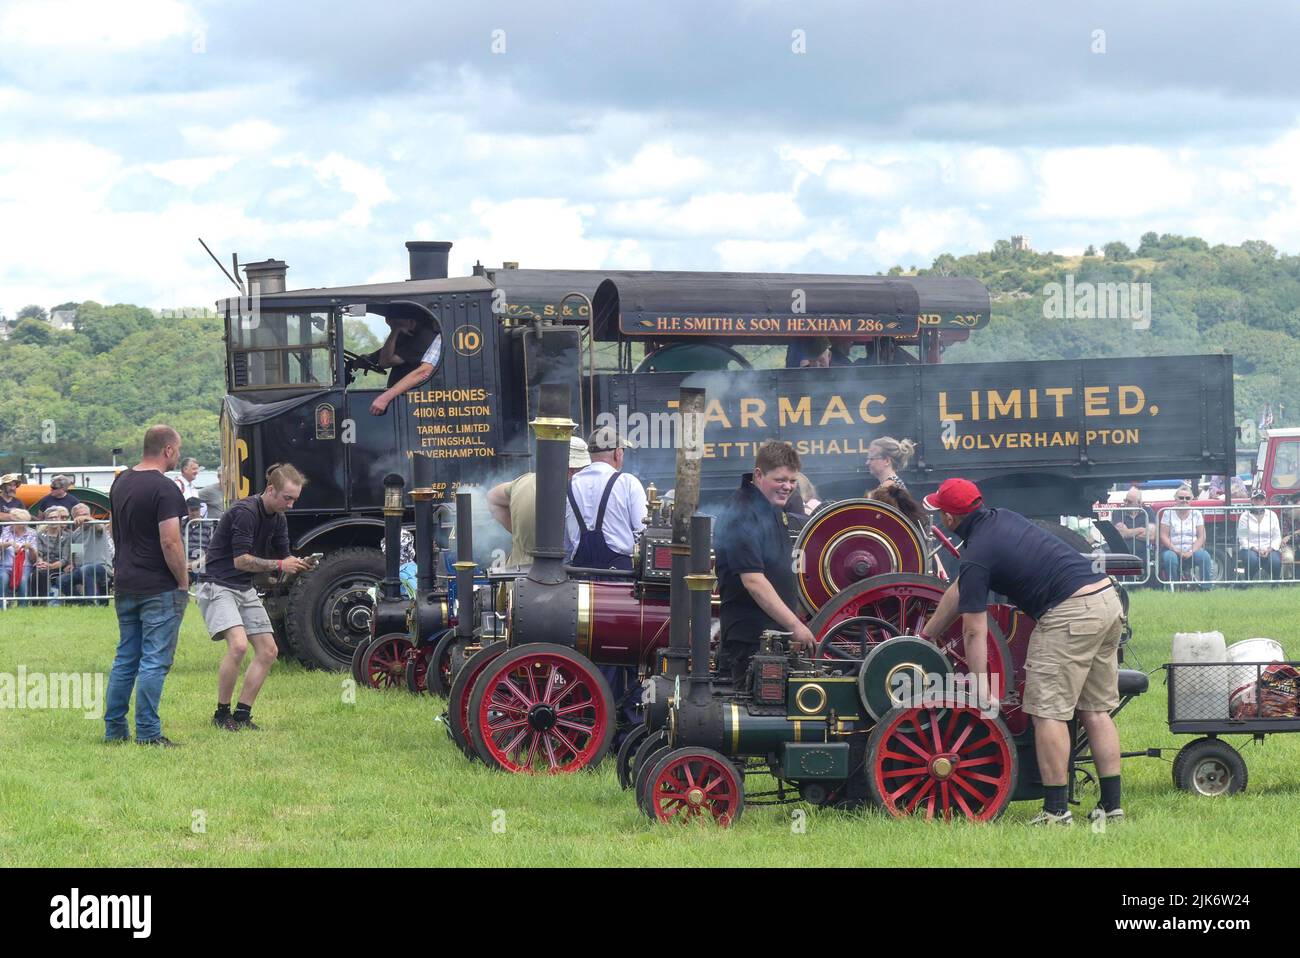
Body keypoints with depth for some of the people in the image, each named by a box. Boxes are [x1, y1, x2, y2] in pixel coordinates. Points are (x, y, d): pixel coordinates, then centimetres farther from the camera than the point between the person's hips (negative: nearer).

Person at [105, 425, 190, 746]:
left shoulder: (121, 482, 10)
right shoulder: (164, 489, -16)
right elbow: (170, 543, -21)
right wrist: (183, 582, -10)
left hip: (125, 586, 8)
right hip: (159, 588, -8)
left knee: (125, 659, 14)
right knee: (155, 662, -4)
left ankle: (114, 729, 15)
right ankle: (147, 733, -4)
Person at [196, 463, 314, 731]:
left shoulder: (278, 519, 7)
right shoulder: (245, 512, -20)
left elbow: (282, 558, 11)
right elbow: (241, 560, -24)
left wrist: (298, 565, -10)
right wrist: (280, 565, -28)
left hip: (245, 589, 9)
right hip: (217, 586, -9)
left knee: (268, 651, 3)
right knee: (238, 644, -26)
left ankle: (242, 714, 8)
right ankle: (221, 714, -11)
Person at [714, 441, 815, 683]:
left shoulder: (774, 507, 12)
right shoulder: (741, 518, -20)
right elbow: (754, 582, -26)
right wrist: (795, 625, -27)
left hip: (777, 631, 10)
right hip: (749, 642, -10)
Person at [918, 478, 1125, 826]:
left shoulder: (977, 555, -7)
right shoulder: (1003, 519, 20)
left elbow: (974, 632, -7)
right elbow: (959, 591, 29)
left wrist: (982, 692, -3)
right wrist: (925, 636, 35)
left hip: (1069, 613, -9)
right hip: (1108, 601, 9)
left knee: (1049, 712, -3)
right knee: (1096, 711, 13)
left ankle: (1056, 810, -5)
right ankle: (1111, 805, 13)